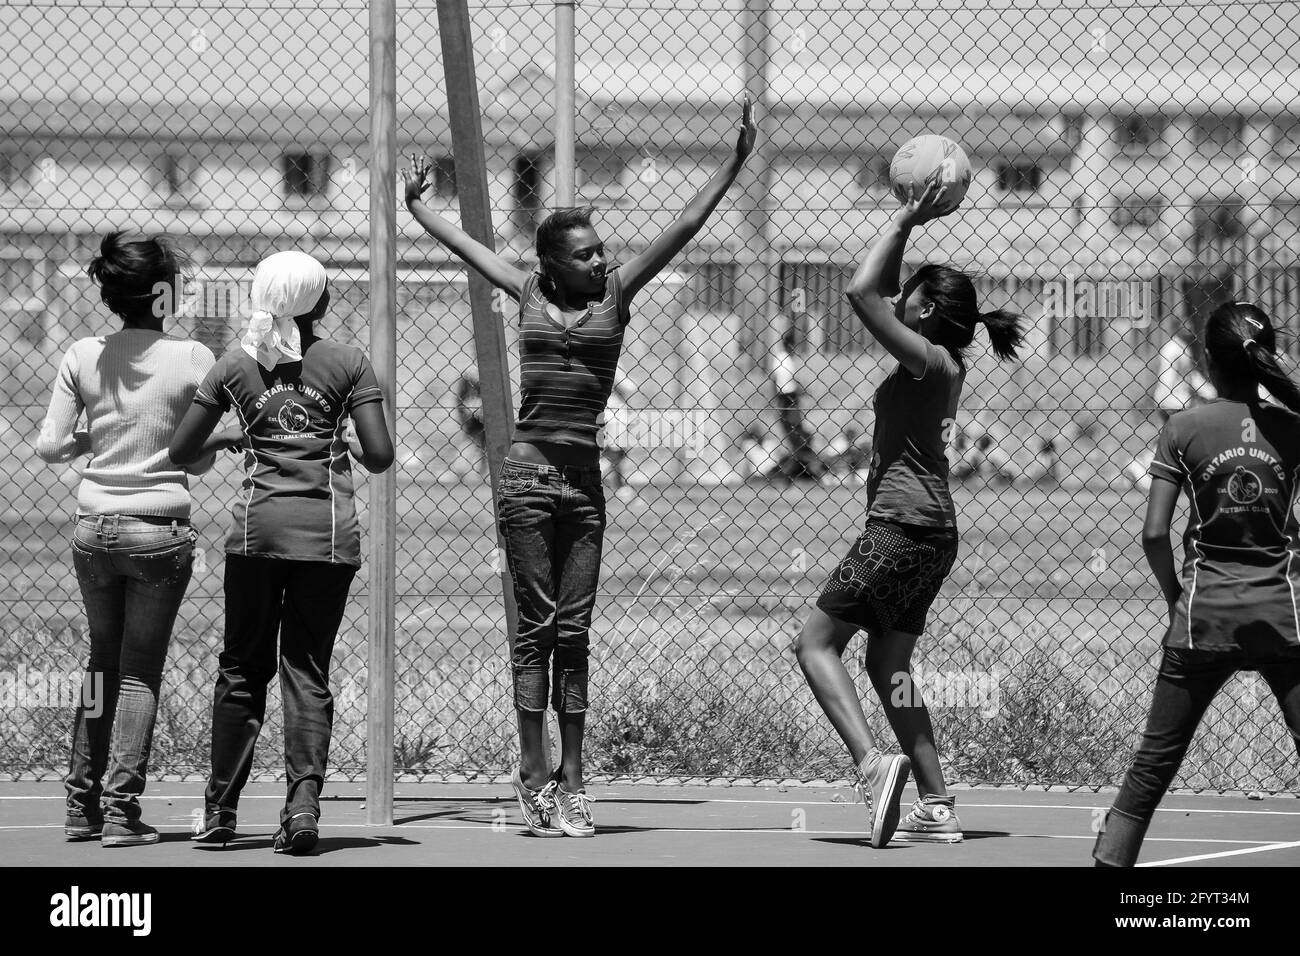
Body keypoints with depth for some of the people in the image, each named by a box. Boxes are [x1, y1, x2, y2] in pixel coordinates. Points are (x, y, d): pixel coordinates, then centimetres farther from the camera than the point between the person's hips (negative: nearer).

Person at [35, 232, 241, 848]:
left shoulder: (82, 357, -1)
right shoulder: (193, 360, -8)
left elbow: (49, 446, -3)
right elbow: (199, 459, -3)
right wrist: (229, 436, 17)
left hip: (93, 530, 3)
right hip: (160, 531, -3)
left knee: (102, 663, 17)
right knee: (141, 671, 4)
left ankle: (83, 804, 18)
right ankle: (121, 810, 0)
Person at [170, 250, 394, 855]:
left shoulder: (235, 366, 7)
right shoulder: (348, 363, 3)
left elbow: (180, 452, 7)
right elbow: (380, 456, -4)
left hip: (257, 522, 1)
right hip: (329, 529, -1)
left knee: (242, 667, 10)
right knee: (307, 669, 3)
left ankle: (220, 810, 11)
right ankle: (304, 799, -12)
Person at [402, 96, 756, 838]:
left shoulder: (616, 294, 6)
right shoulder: (528, 294, 6)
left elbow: (685, 229, 3)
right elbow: (461, 242, 21)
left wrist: (736, 164, -1)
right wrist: (416, 203, 34)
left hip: (585, 480, 1)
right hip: (529, 476, -1)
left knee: (574, 632, 4)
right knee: (537, 627, -2)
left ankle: (570, 777, 6)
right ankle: (536, 775, -2)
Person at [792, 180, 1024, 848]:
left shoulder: (930, 360, -13)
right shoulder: (942, 363, 13)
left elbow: (861, 291, -20)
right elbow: (879, 296, 24)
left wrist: (906, 223, -12)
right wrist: (908, 226, 17)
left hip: (903, 523, -10)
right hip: (931, 529, 10)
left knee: (816, 642, -6)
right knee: (887, 664, 13)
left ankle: (872, 763, -24)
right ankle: (936, 809, 9)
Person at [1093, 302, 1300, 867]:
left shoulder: (1183, 429, -3)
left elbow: (1154, 534, -4)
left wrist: (1176, 598, 8)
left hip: (1204, 610, 0)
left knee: (1155, 759, 8)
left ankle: (1111, 858, 8)